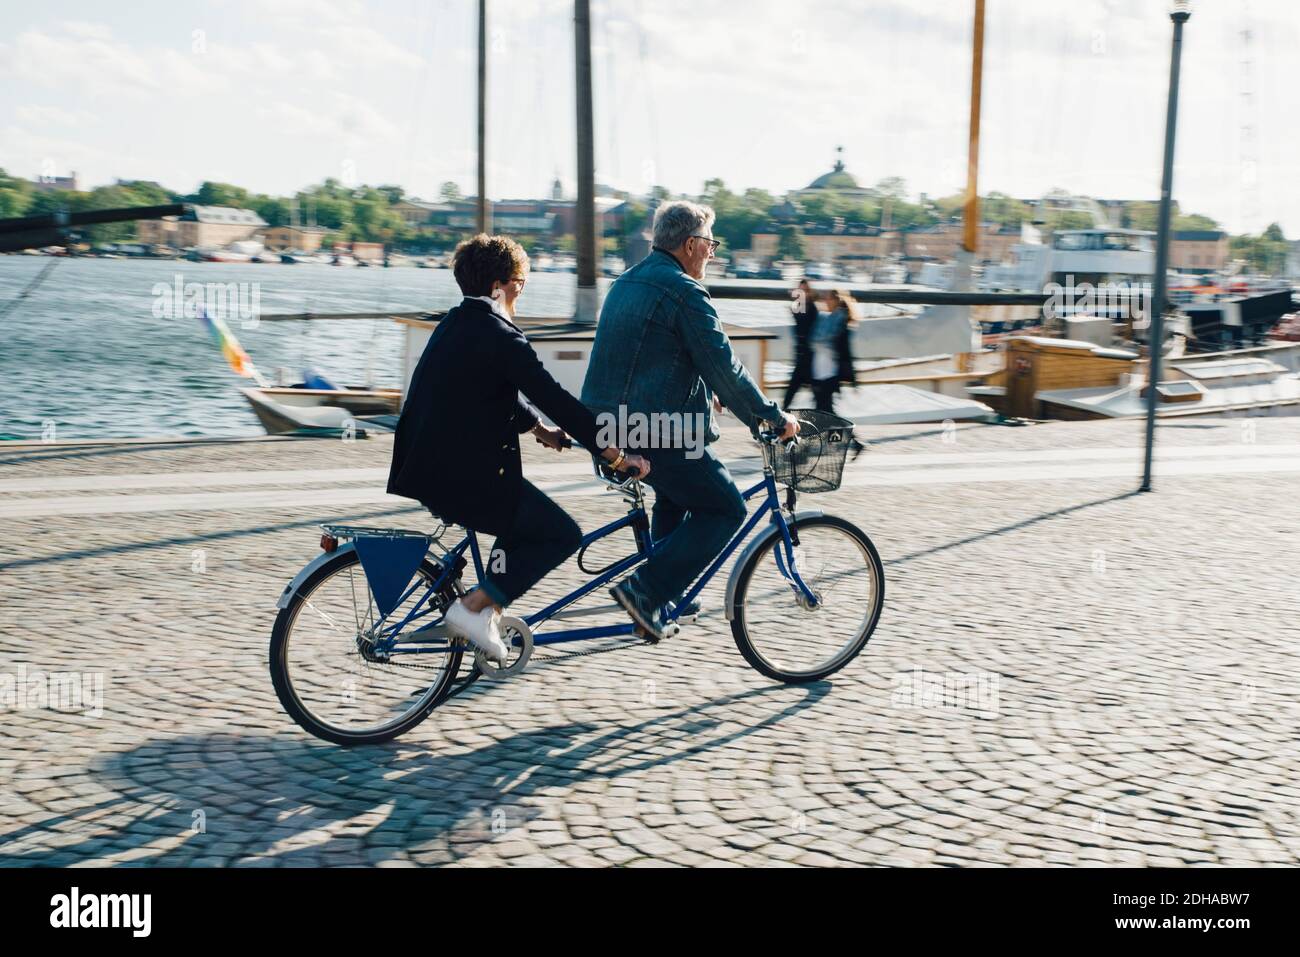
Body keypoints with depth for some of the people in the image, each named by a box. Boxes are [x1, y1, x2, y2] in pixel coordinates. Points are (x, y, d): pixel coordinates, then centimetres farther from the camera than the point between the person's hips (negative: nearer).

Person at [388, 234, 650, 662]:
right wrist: (616, 456, -12)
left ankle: (488, 610, 23)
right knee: (563, 534, 0)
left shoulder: (456, 323, 15)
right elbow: (554, 398, -16)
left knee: (525, 518, 29)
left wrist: (538, 428, 29)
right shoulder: (499, 334, -14)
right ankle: (475, 608, -5)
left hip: (422, 470, 10)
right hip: (464, 477, -10)